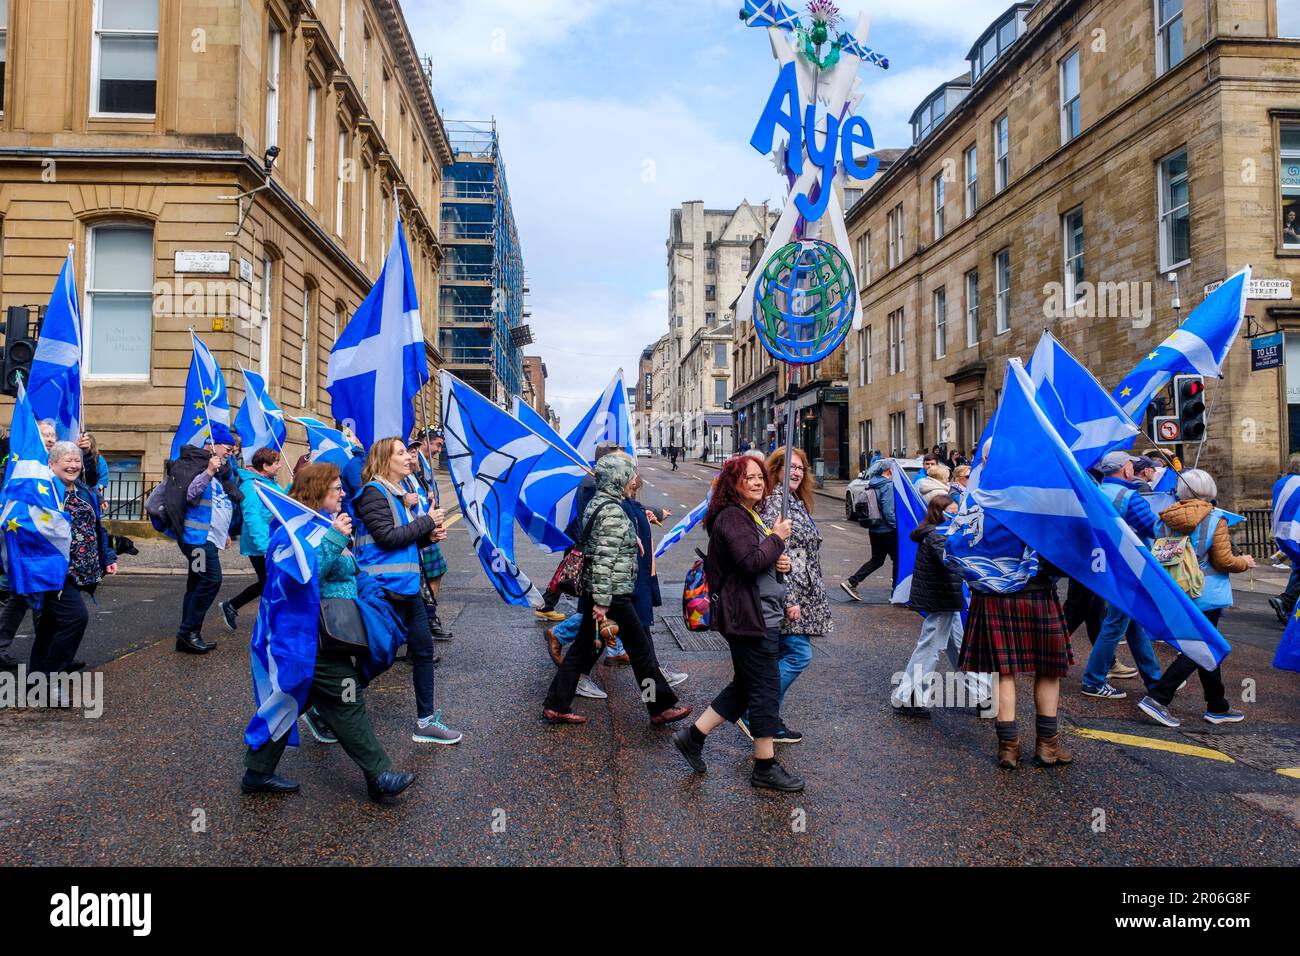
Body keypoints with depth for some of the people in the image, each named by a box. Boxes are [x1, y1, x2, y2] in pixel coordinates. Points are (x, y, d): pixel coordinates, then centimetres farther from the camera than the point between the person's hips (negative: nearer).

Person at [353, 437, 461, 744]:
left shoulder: (402, 491, 14)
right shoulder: (374, 492, -13)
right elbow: (388, 536, -21)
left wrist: (430, 535, 2)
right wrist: (427, 522, -14)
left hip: (407, 584, 9)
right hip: (385, 587, -9)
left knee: (423, 649, 11)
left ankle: (426, 721, 22)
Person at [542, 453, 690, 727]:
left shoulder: (597, 503, 12)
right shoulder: (612, 511, -19)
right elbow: (604, 560, -24)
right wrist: (602, 602, -24)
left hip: (592, 590, 9)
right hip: (612, 594, -9)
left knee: (584, 647, 13)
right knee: (641, 647, 4)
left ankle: (556, 705, 17)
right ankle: (661, 708, 16)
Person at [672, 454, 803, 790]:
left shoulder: (751, 514, 17)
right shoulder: (732, 517, -16)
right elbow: (750, 562, -27)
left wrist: (780, 560, 3)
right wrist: (777, 538, -13)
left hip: (762, 616, 11)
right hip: (750, 618, -11)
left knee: (745, 686, 17)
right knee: (766, 690, -1)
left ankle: (694, 735, 24)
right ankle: (765, 768, 12)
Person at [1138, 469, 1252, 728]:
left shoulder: (1166, 519, 1)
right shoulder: (1214, 519, -12)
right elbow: (1224, 561, -12)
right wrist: (1245, 562, 8)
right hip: (1204, 595, -6)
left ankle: (1218, 707, 27)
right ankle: (1157, 698, -12)